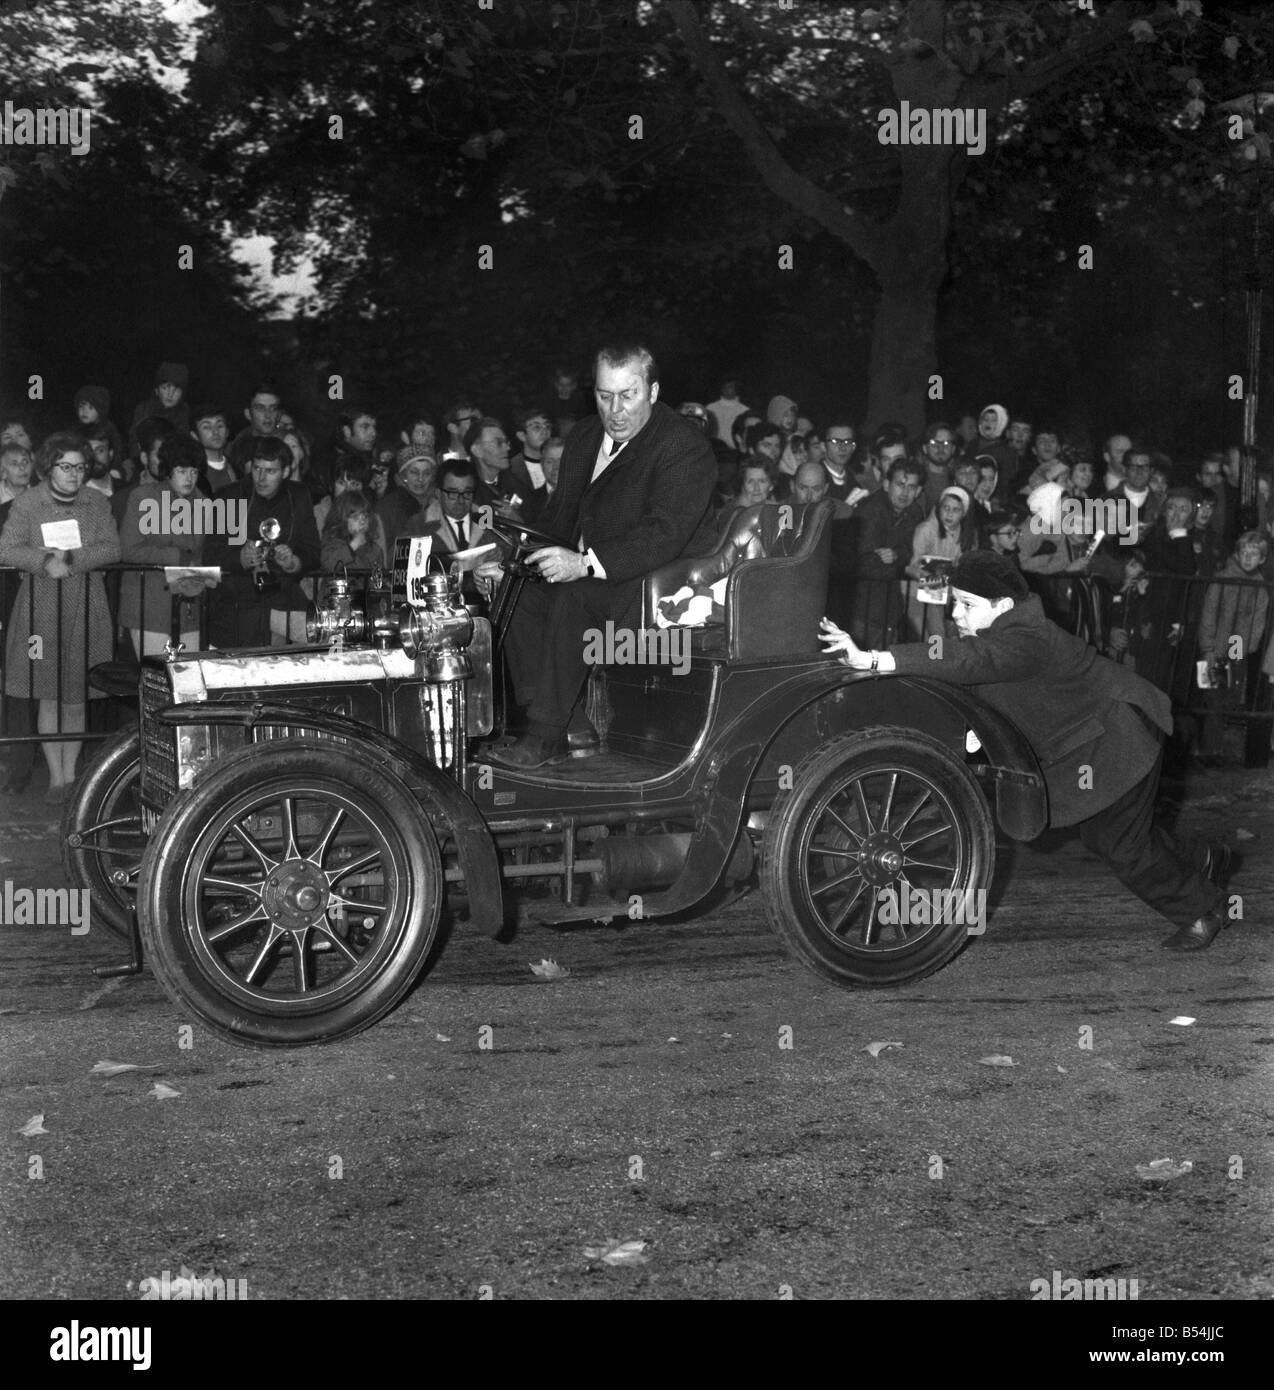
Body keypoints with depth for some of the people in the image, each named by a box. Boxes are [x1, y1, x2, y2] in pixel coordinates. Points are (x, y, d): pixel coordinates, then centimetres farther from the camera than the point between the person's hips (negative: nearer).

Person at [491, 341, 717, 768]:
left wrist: (586, 563, -36)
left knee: (574, 597, -32)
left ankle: (546, 733, -28)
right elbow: (562, 513, 18)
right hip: (590, 579, 9)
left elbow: (663, 536, -26)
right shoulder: (585, 437, 12)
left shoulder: (684, 447, -16)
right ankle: (572, 722, -14)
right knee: (516, 595, -13)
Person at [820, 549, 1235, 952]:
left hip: (1120, 737, -10)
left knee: (1122, 844, -2)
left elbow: (967, 660, -49)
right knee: (1101, 836, 20)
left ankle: (1202, 910, 22)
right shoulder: (992, 637, -4)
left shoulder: (1027, 640, -35)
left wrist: (873, 660, -57)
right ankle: (1203, 862, 43)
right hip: (1080, 747, 10)